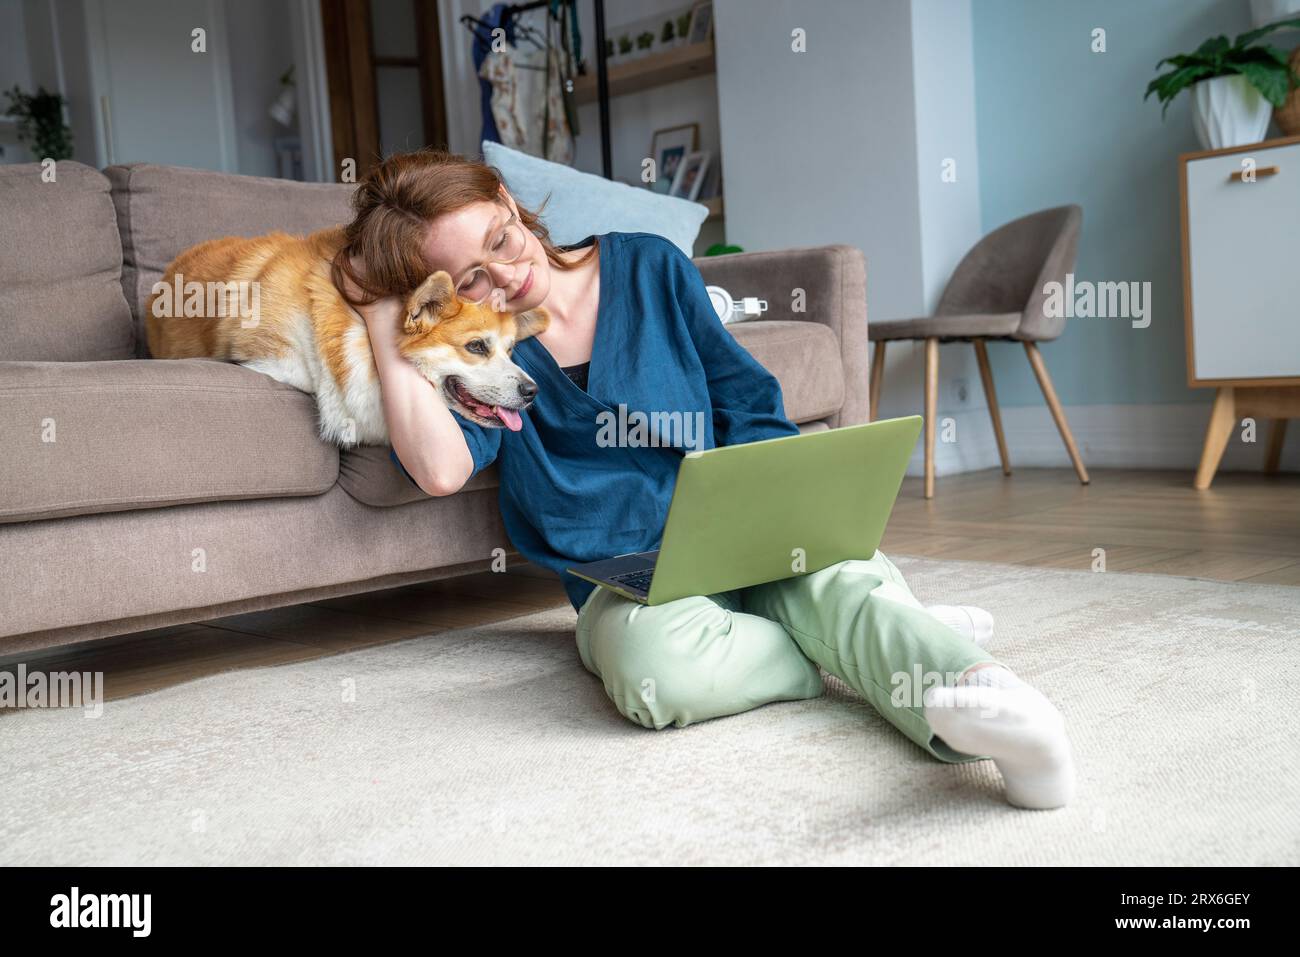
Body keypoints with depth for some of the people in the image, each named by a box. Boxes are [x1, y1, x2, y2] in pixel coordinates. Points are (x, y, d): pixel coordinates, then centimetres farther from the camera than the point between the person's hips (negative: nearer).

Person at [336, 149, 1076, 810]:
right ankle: (885, 648, -22)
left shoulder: (648, 268, 9)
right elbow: (441, 468, -14)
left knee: (831, 577, -34)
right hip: (625, 585, -1)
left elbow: (749, 405, 11)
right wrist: (386, 327, -8)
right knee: (653, 658, -36)